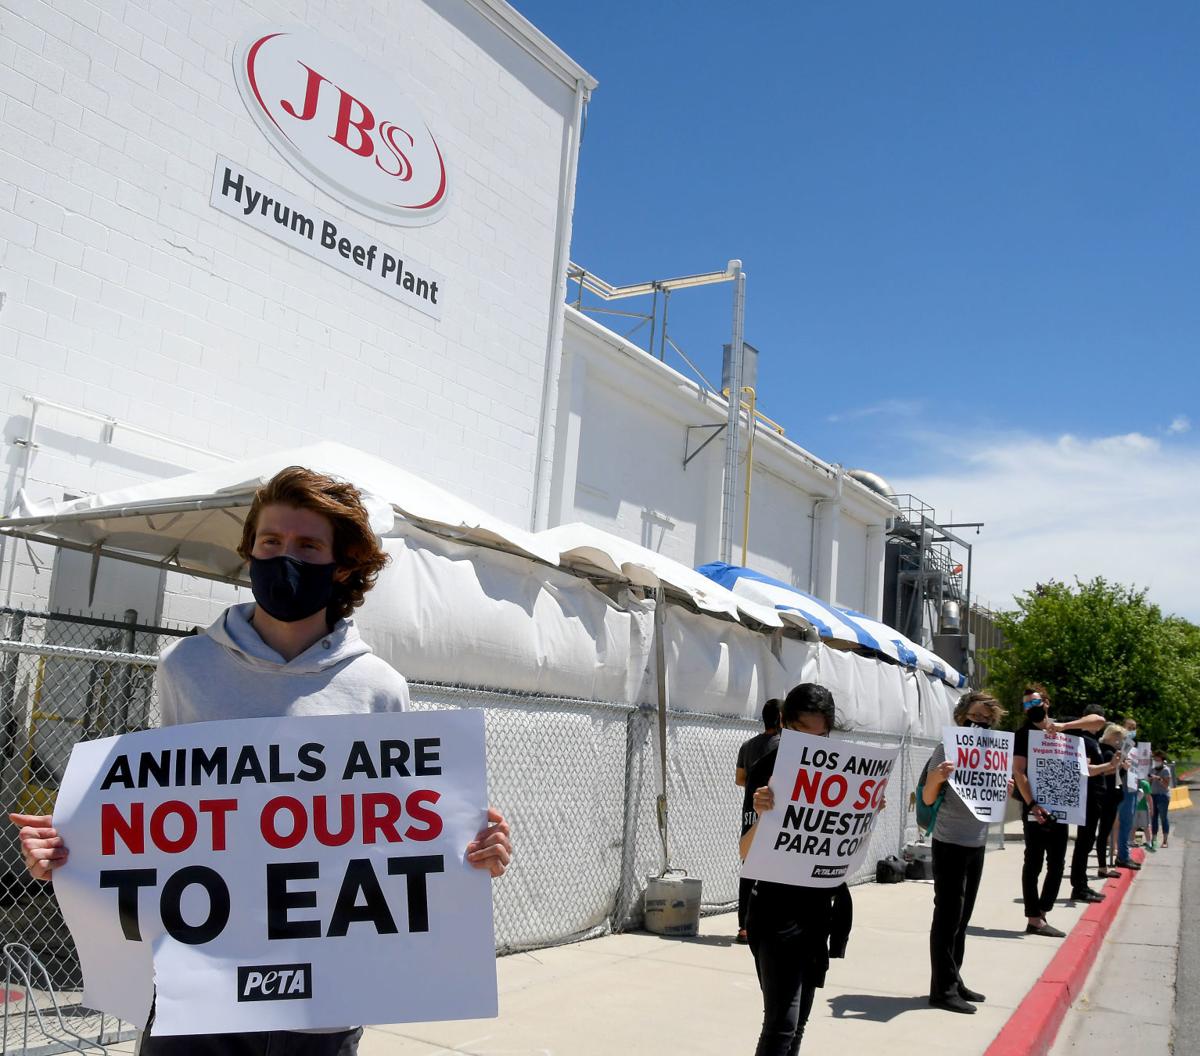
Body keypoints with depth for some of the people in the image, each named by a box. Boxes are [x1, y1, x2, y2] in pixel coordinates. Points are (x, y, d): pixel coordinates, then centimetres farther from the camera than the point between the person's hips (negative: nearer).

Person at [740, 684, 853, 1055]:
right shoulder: (768, 770, -12)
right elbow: (747, 853, -17)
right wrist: (762, 815, -36)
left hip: (820, 908, 6)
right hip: (778, 910, -6)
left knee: (799, 1021, 13)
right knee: (781, 1022, -11)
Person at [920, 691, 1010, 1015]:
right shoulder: (947, 748, -11)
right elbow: (928, 799, -12)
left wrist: (1006, 792, -3)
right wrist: (936, 777, -31)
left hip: (978, 843, 7)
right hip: (950, 842, -7)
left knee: (962, 917, 14)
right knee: (948, 915, -4)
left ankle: (954, 981, 23)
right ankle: (943, 989, 2)